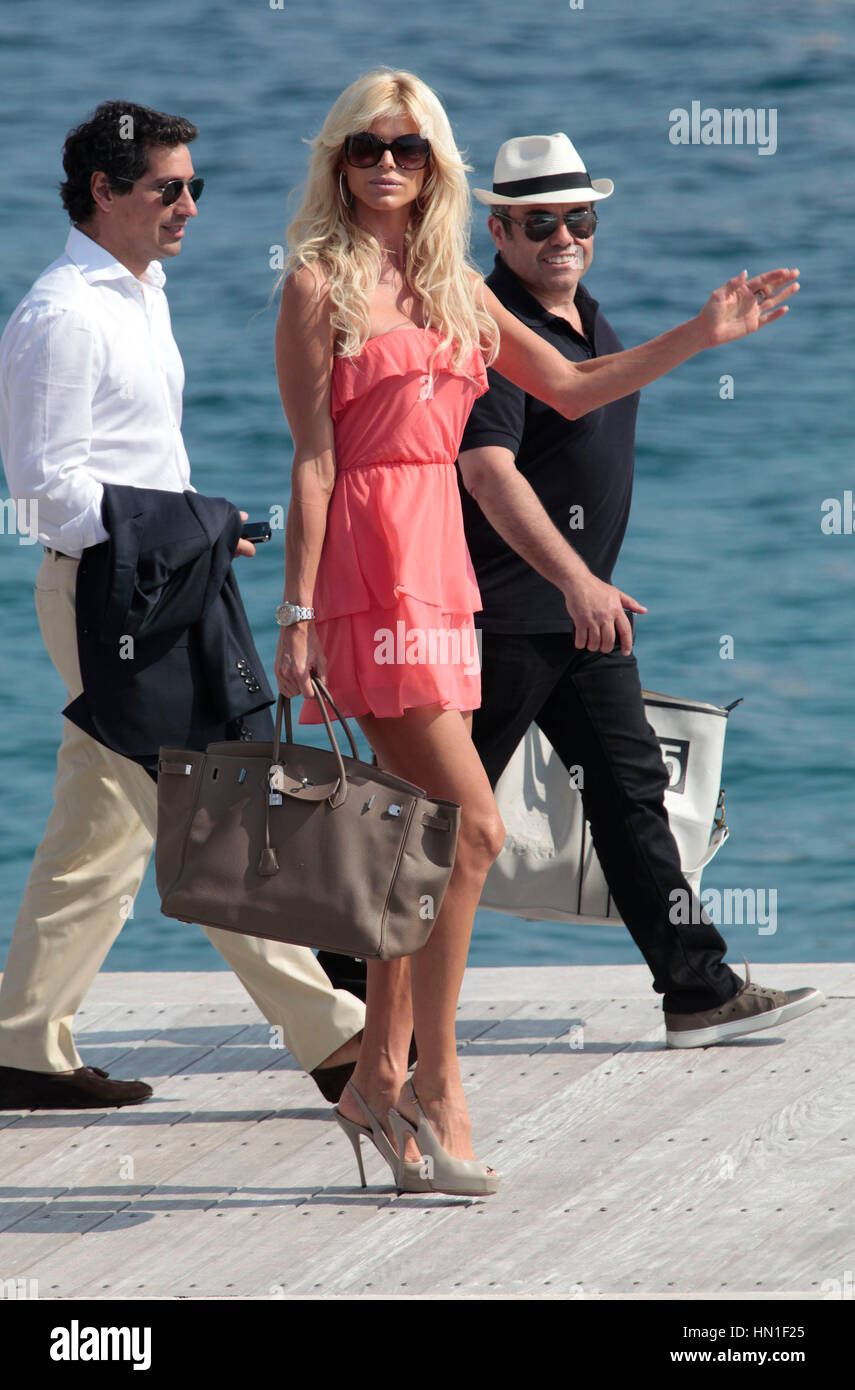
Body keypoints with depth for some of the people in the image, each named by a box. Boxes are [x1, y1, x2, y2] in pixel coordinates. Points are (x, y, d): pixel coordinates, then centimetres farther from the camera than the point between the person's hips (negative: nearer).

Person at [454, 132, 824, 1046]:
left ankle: (700, 989, 6)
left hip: (581, 607, 9)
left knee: (631, 789, 6)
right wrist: (575, 581, -36)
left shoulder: (589, 321, 15)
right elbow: (490, 474, -28)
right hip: (504, 612, -9)